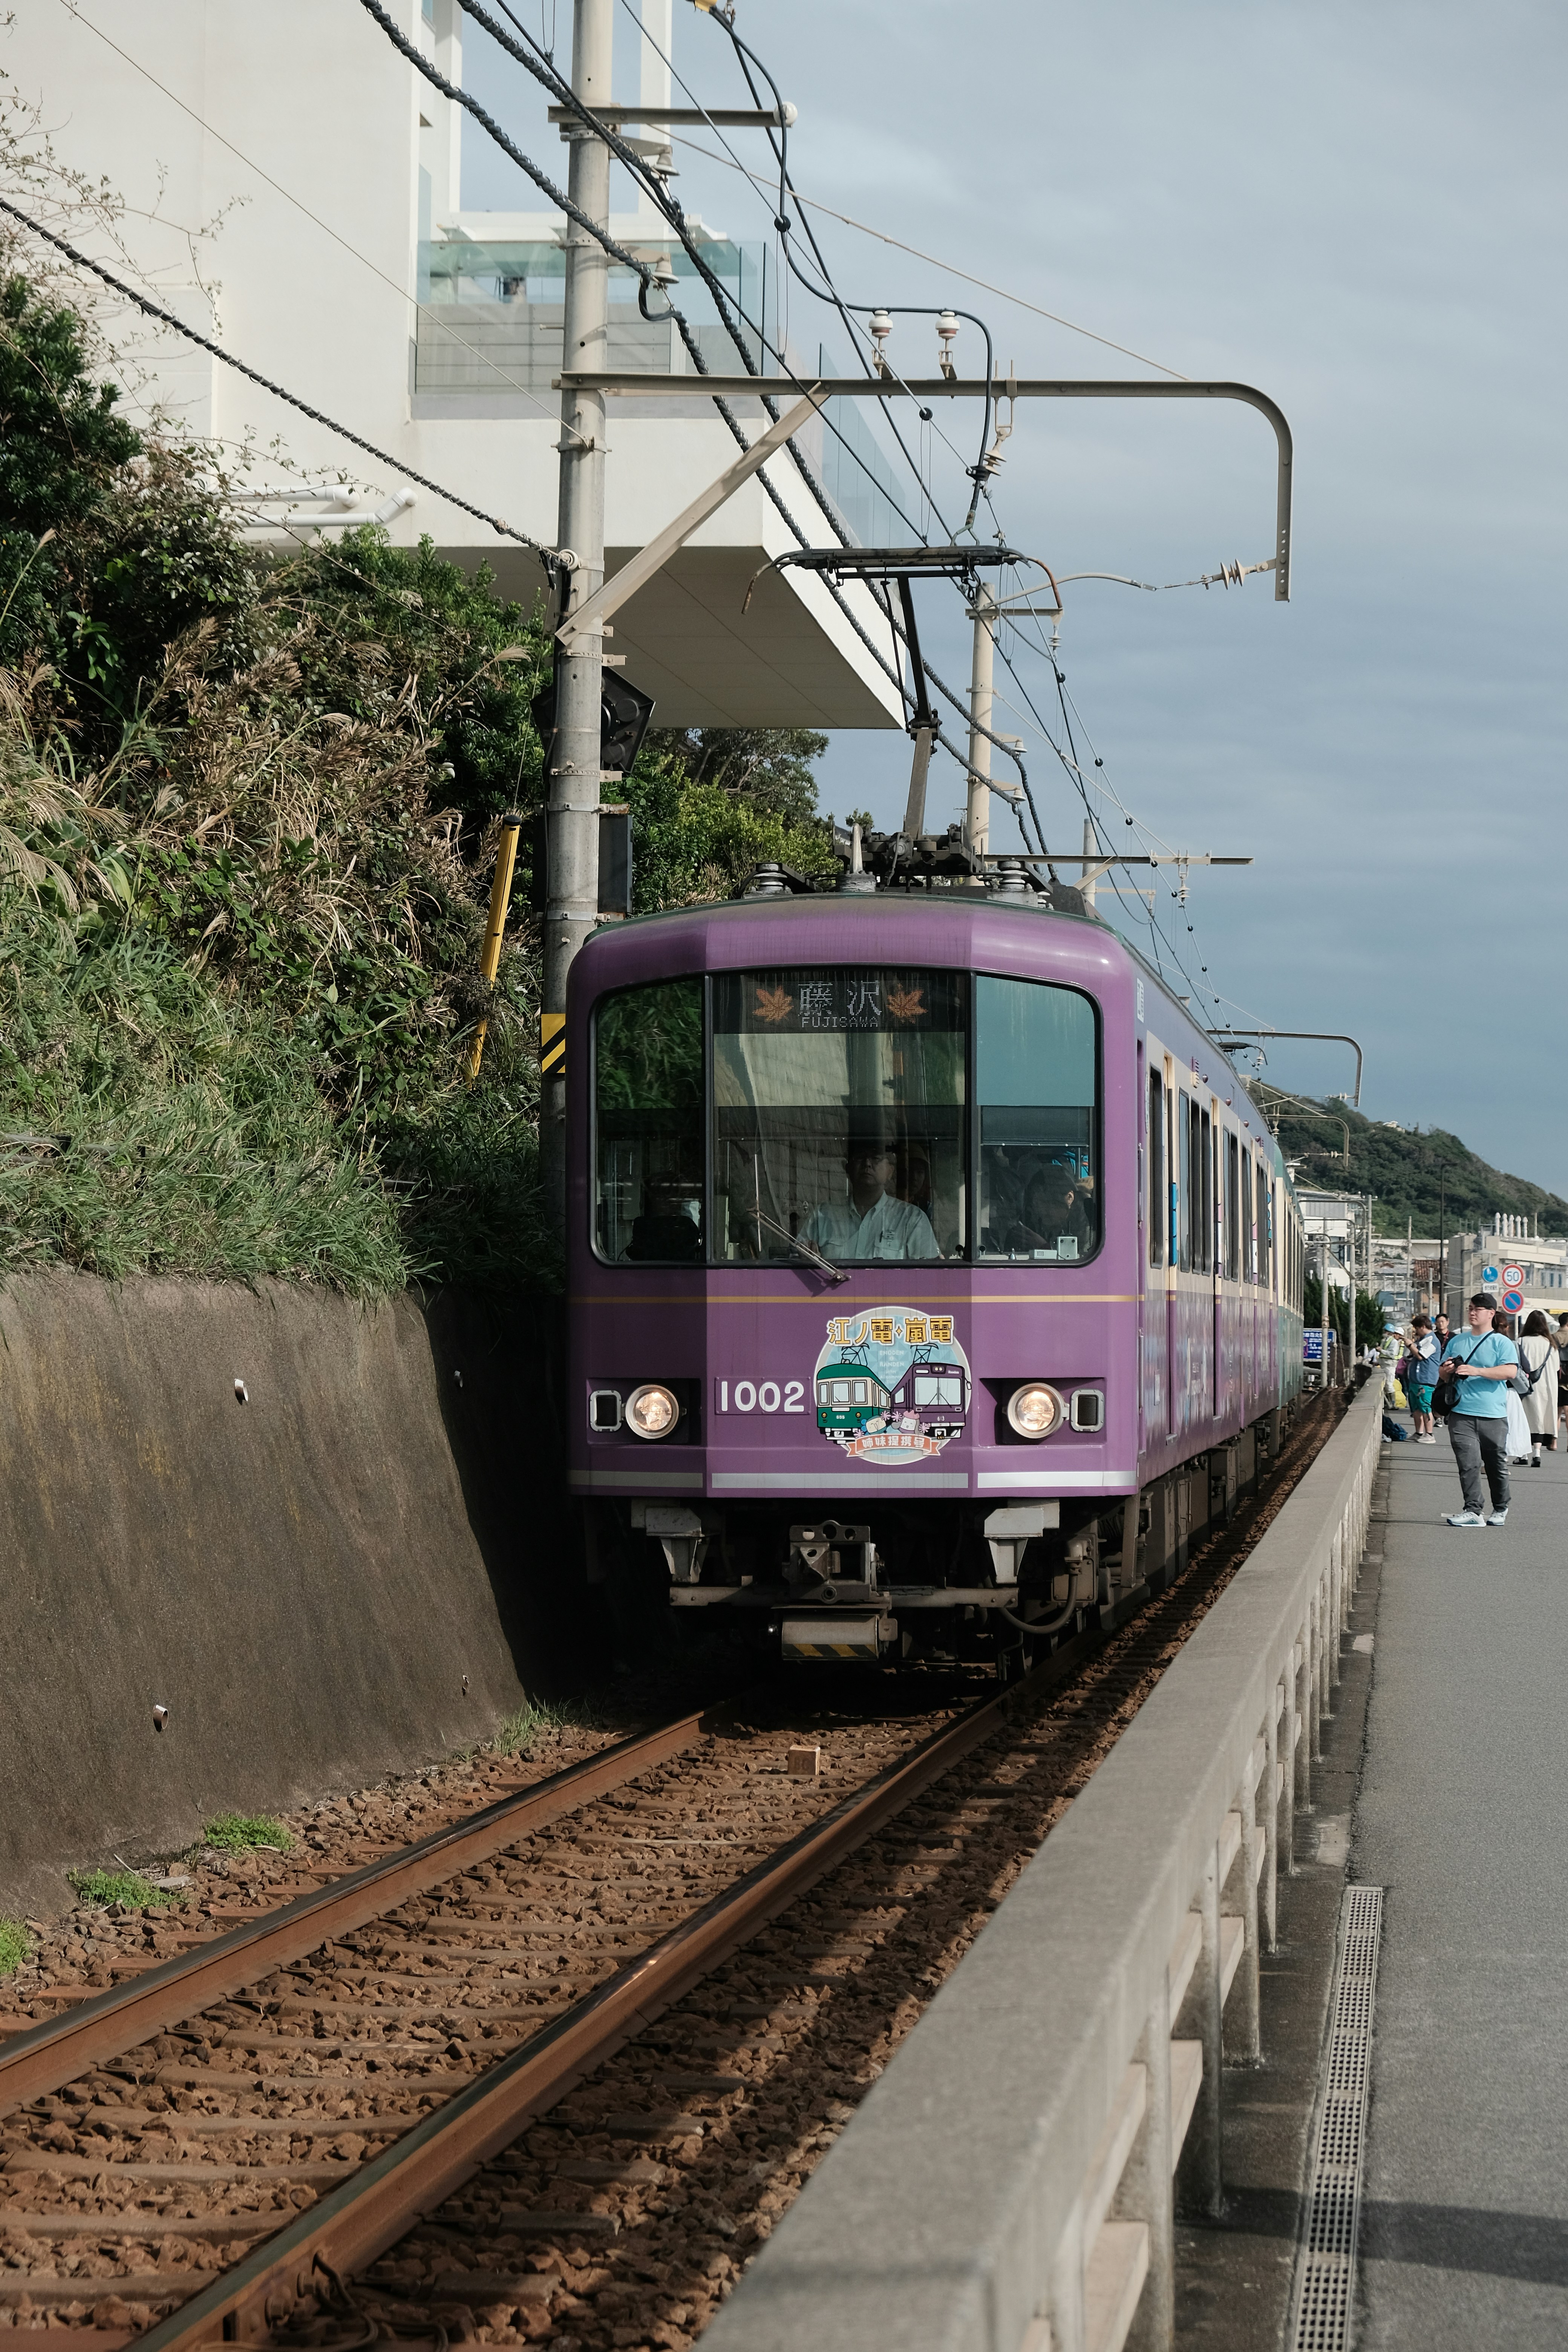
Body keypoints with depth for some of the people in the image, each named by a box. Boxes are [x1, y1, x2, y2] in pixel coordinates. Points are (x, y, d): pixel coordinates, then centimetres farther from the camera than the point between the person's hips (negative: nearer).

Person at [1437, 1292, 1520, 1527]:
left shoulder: (1502, 1343, 2)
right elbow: (1443, 1375, 26)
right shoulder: (1457, 1343, 17)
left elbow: (1510, 1371, -13)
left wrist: (1477, 1371, -21)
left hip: (1493, 1415, -3)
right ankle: (1473, 1511, -14)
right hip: (1462, 1413, 3)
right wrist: (1447, 1371, 1)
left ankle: (1500, 1509, 24)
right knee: (1468, 1463, -11)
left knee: (1496, 1464, 7)